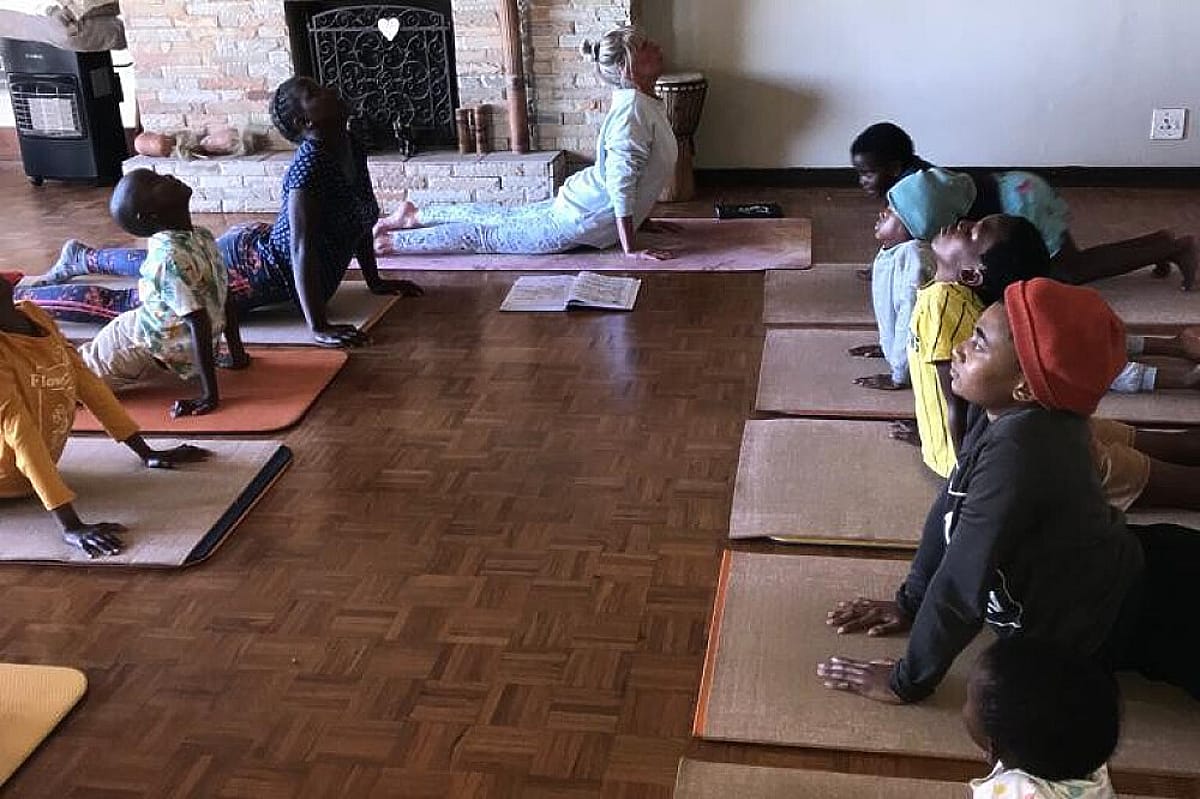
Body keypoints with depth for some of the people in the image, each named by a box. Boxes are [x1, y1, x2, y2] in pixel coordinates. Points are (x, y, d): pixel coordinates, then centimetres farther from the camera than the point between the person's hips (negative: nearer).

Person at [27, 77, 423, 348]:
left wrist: (375, 282, 11)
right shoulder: (310, 165, -32)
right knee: (135, 304, -4)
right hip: (250, 267, -10)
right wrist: (319, 328, -36)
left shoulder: (352, 148, -4)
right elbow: (302, 249, -36)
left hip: (257, 251, 10)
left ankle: (82, 257, 54)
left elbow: (362, 219, 9)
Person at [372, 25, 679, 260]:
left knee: (501, 219, 22)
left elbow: (635, 172, 18)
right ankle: (388, 242, 9)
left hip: (572, 205, 9)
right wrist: (630, 247, -24)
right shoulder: (633, 107, -27)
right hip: (579, 220, -9)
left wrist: (640, 221, 19)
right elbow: (621, 182, -28)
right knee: (488, 235, 1)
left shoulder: (645, 102, 5)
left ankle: (413, 217, 33)